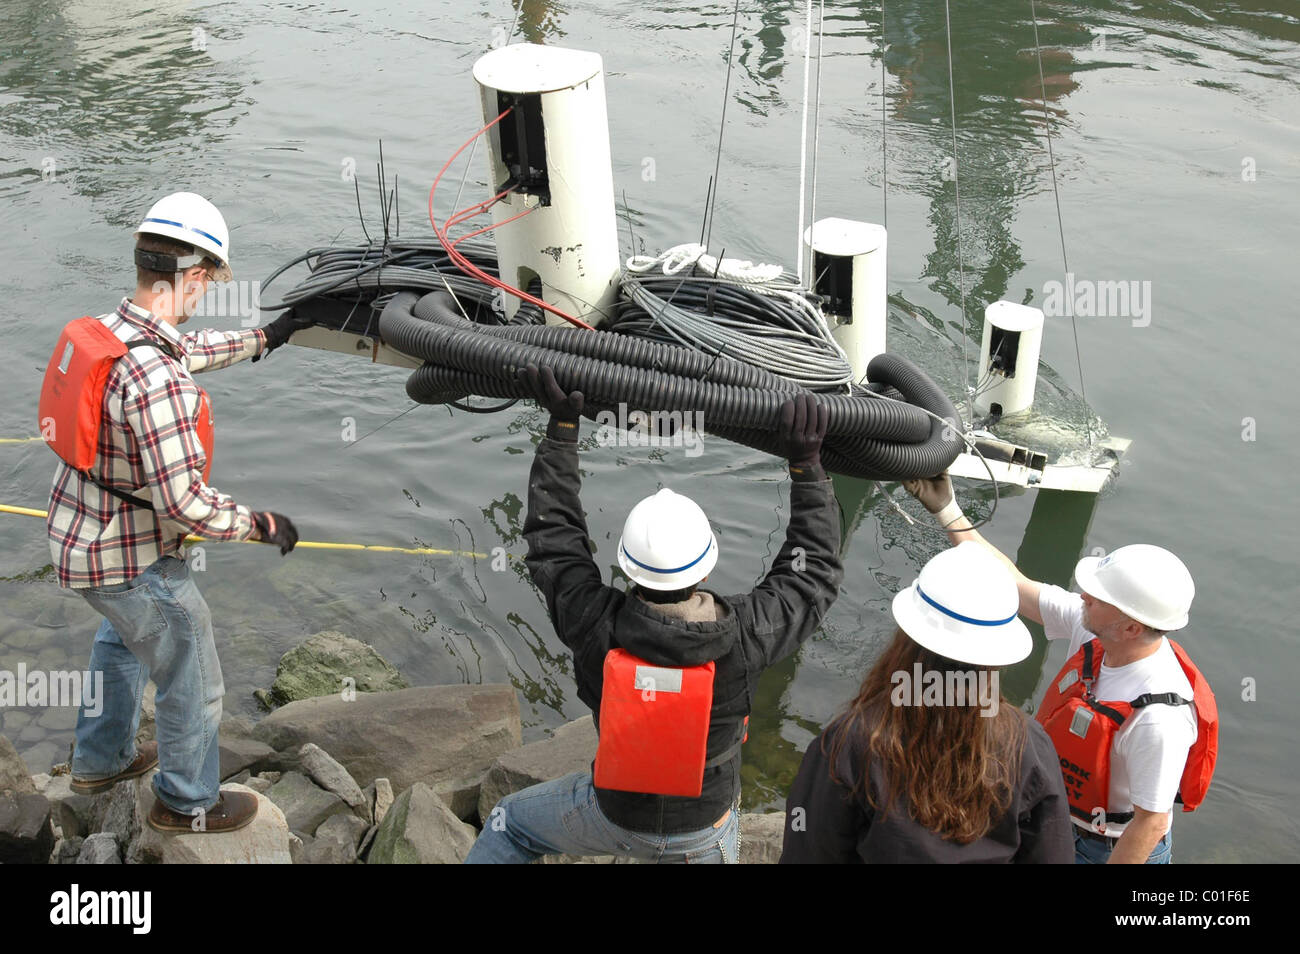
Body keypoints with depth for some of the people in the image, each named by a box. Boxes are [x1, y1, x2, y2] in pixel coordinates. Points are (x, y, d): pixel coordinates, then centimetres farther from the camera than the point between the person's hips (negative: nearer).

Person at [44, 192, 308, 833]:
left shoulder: (106, 329, -4)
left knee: (122, 638, 35)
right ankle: (187, 803, 34)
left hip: (77, 534, 10)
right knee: (193, 682, 12)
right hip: (130, 561, -9)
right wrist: (262, 525, -18)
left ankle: (100, 760, 55)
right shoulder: (159, 379, -34)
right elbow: (184, 503, -33)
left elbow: (189, 349, 18)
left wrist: (260, 339, 30)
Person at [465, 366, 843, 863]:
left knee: (512, 822, 27)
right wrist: (806, 464, -14)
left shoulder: (596, 626, -31)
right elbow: (816, 573, -13)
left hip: (615, 814, 0)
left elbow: (553, 537, -14)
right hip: (703, 829, 0)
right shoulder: (742, 635, -32)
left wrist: (562, 426, -10)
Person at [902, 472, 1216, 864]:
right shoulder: (1091, 628, -17)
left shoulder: (1159, 718, -37)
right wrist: (947, 512, -9)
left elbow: (1152, 823, -28)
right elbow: (1015, 584, -7)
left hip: (1113, 848, -7)